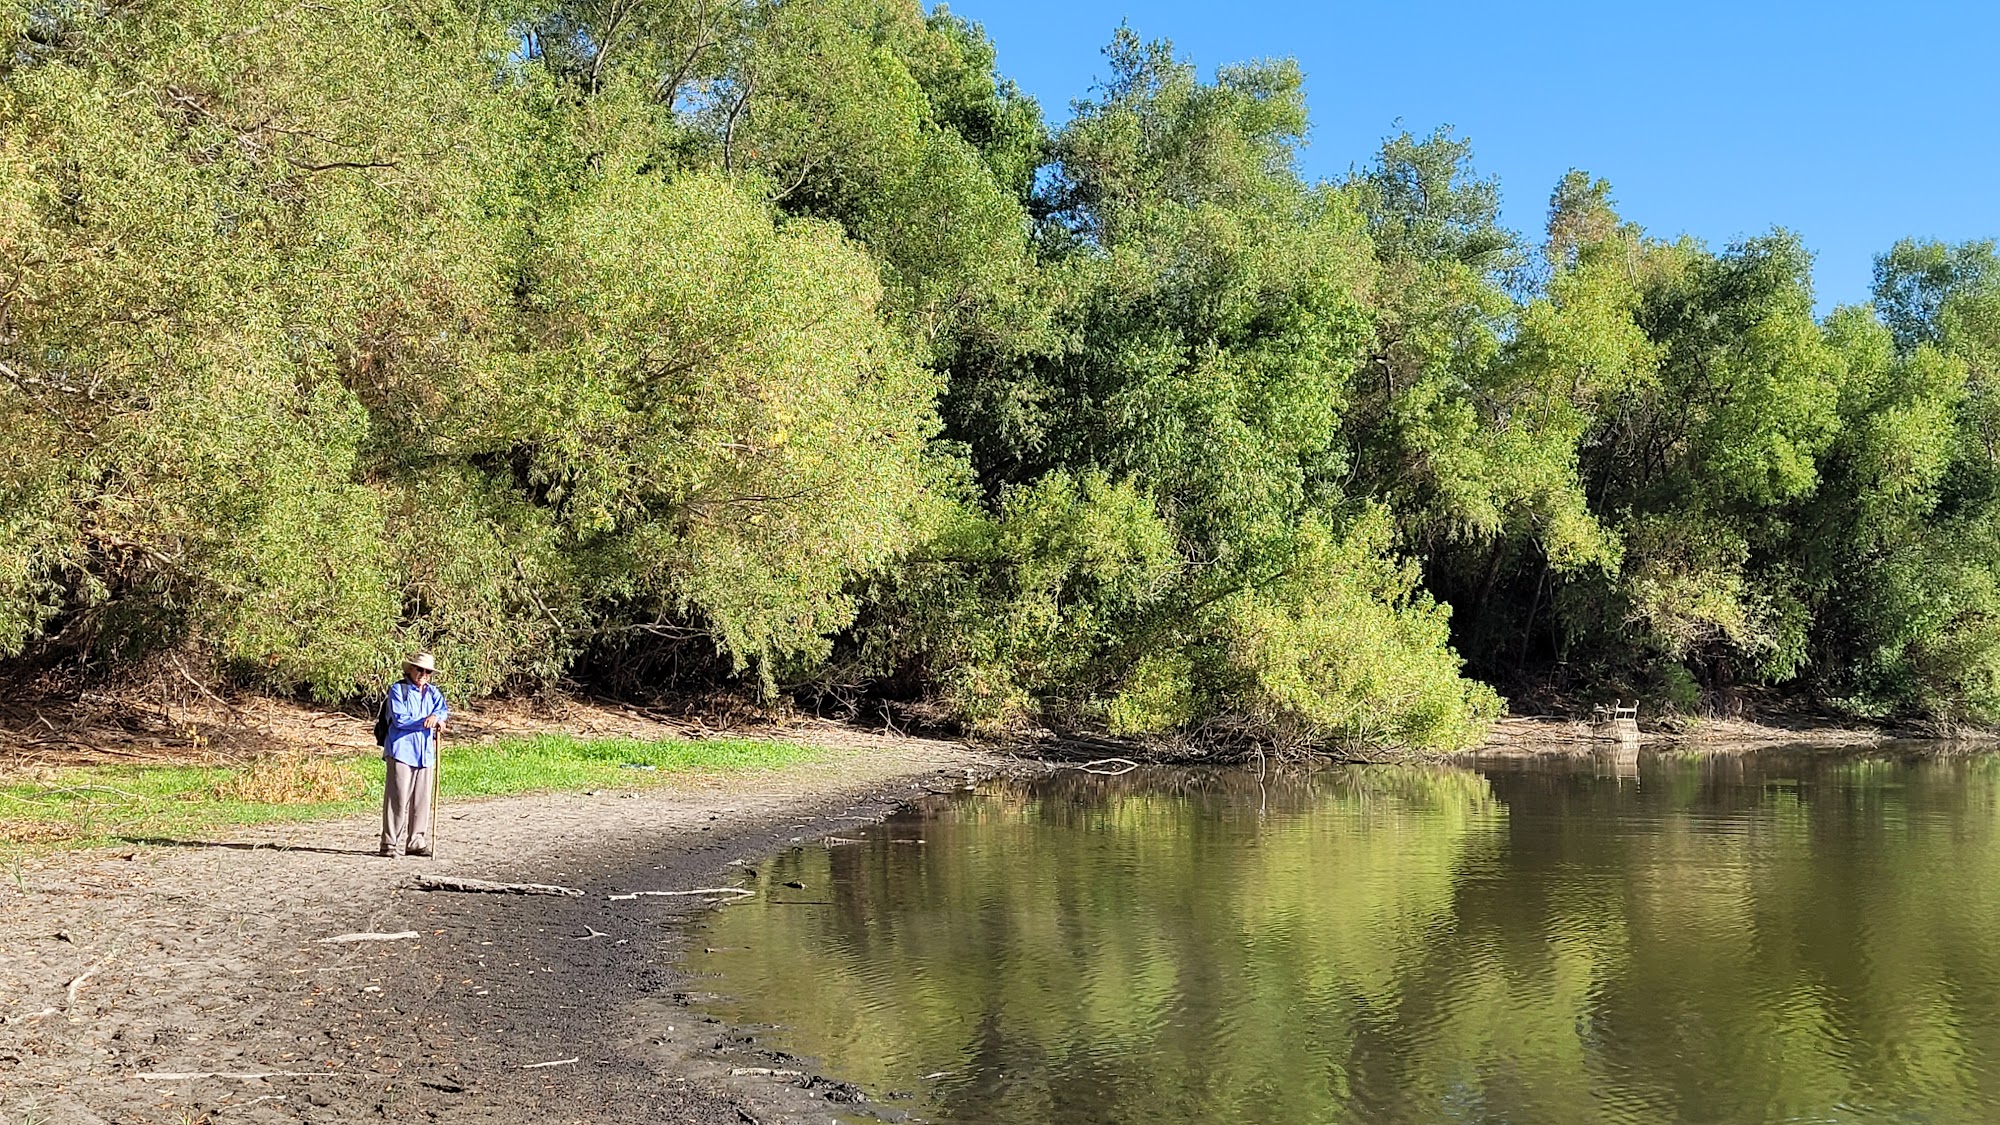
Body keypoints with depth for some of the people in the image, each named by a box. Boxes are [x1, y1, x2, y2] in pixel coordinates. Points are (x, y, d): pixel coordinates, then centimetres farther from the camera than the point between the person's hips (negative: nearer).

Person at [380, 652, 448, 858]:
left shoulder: (433, 692, 17)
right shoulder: (398, 689, 0)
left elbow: (444, 710, 1)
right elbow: (399, 719, -10)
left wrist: (436, 716, -21)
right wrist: (426, 722, -12)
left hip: (425, 752, 6)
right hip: (401, 750, -6)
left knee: (422, 799, 7)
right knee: (398, 798, -7)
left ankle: (416, 842, 15)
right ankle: (390, 843, -2)